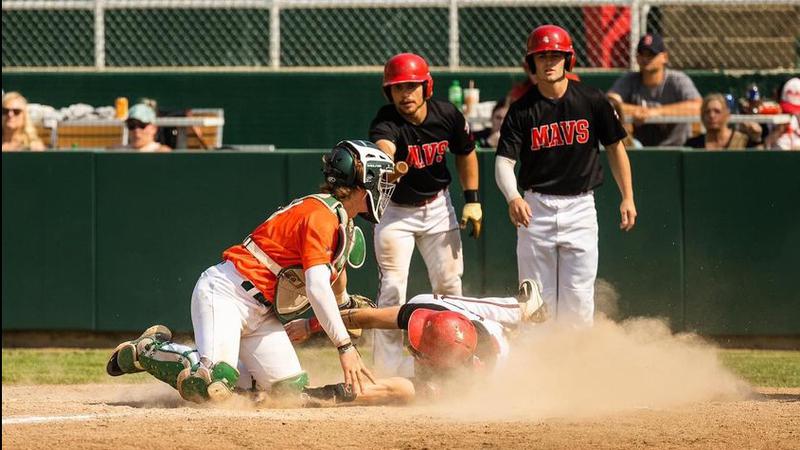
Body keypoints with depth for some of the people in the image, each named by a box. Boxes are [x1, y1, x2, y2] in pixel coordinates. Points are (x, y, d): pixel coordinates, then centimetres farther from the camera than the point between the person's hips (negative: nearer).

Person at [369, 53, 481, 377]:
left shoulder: (448, 116, -15)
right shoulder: (386, 122, -27)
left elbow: (465, 153, 4)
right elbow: (383, 147, -51)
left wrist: (472, 200, 0)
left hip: (437, 206, 3)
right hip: (395, 211, -3)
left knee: (449, 285, 7)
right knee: (392, 288, -11)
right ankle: (388, 370, -7)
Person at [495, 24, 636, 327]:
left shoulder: (592, 101, -2)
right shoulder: (522, 110, -4)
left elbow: (615, 148, 8)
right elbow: (504, 161, -12)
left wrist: (627, 198, 4)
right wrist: (513, 197, -31)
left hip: (580, 207, 0)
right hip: (536, 208, 0)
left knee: (578, 297, -3)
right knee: (537, 296, 4)